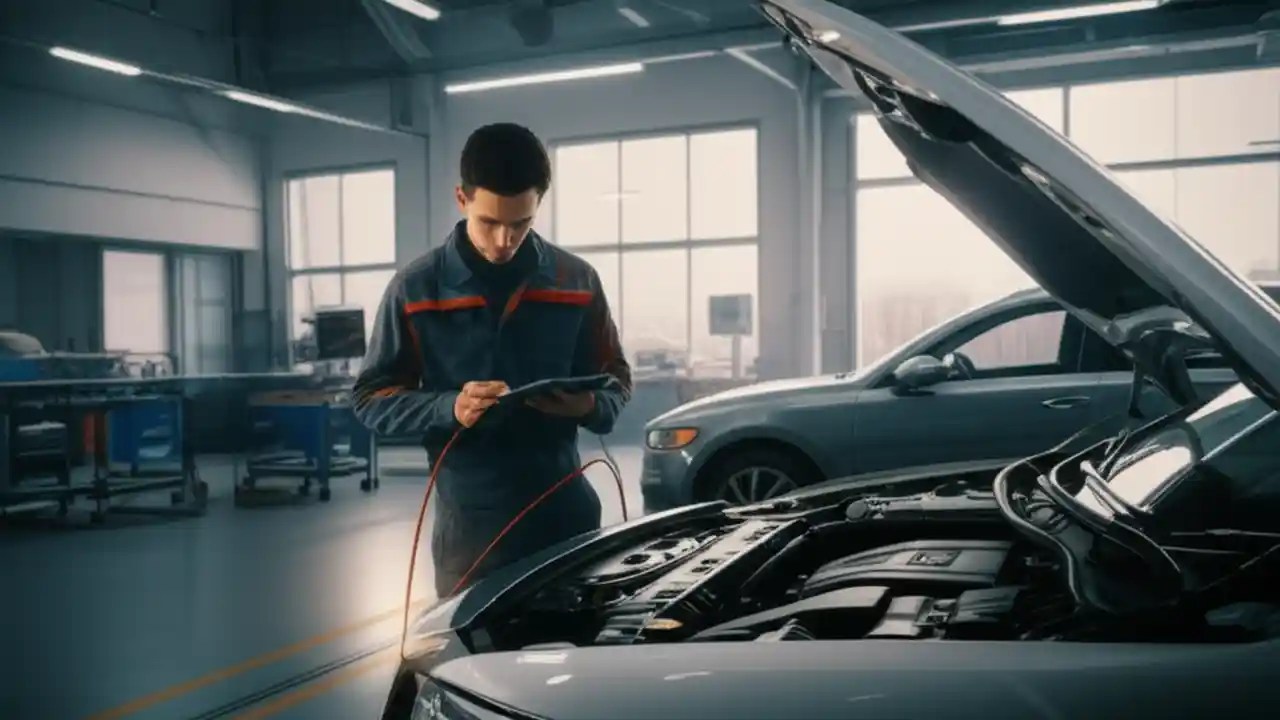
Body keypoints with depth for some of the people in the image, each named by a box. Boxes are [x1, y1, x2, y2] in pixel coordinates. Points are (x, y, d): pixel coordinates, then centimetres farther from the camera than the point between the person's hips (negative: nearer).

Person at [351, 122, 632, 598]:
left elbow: (616, 378, 12)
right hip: (469, 518, -2)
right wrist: (449, 408, -17)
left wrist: (590, 405, -12)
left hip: (566, 509, 2)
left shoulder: (577, 281, 4)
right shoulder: (417, 289, -2)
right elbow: (370, 397, 1)